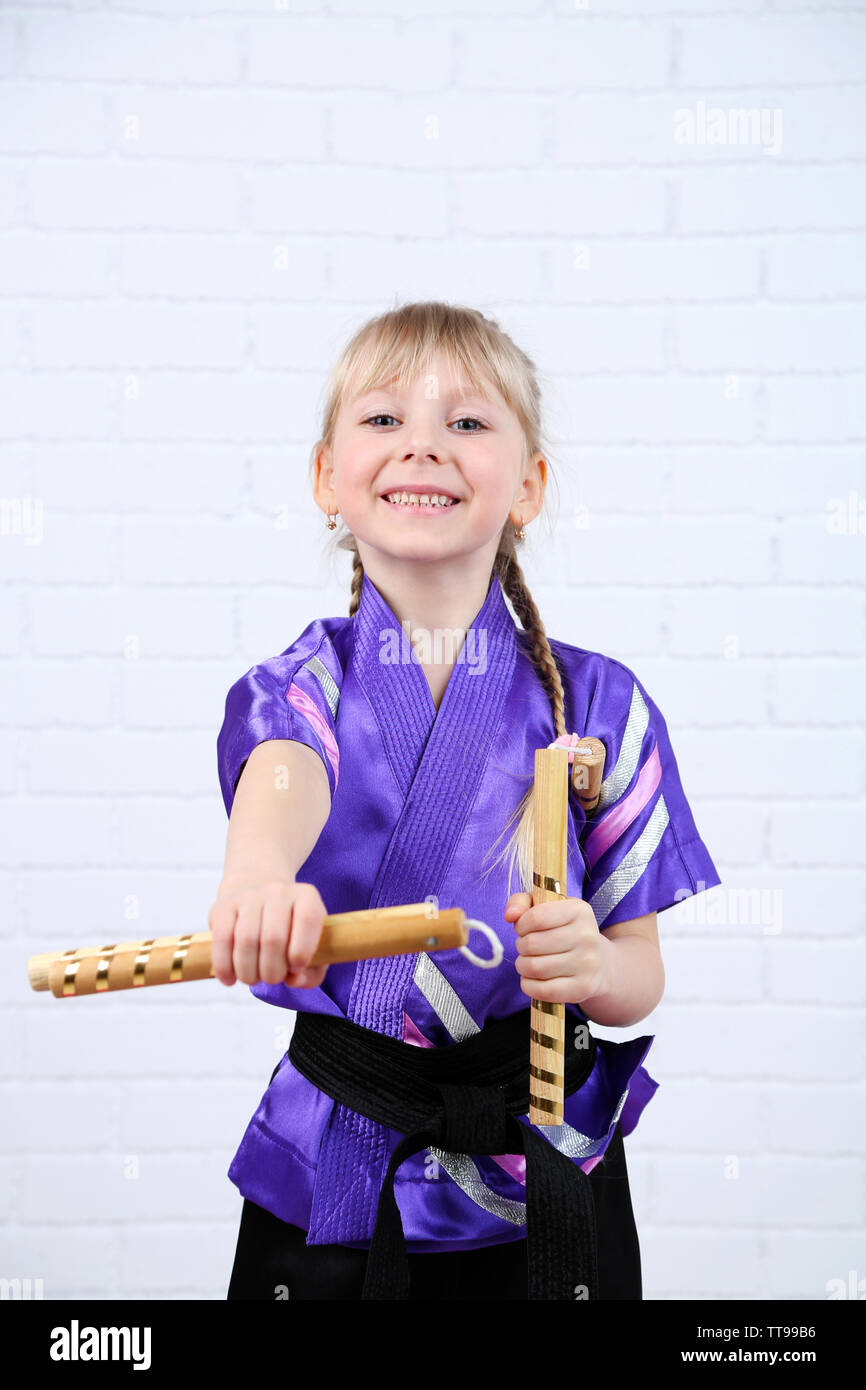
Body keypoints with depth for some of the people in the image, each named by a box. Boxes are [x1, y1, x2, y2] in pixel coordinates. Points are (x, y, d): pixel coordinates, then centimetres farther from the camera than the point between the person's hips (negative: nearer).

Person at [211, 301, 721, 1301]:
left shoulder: (598, 702, -4)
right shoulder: (301, 684, -3)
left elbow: (641, 972, -2)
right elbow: (284, 773, -29)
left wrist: (591, 969, -25)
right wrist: (258, 876, -51)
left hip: (541, 1175, 0)